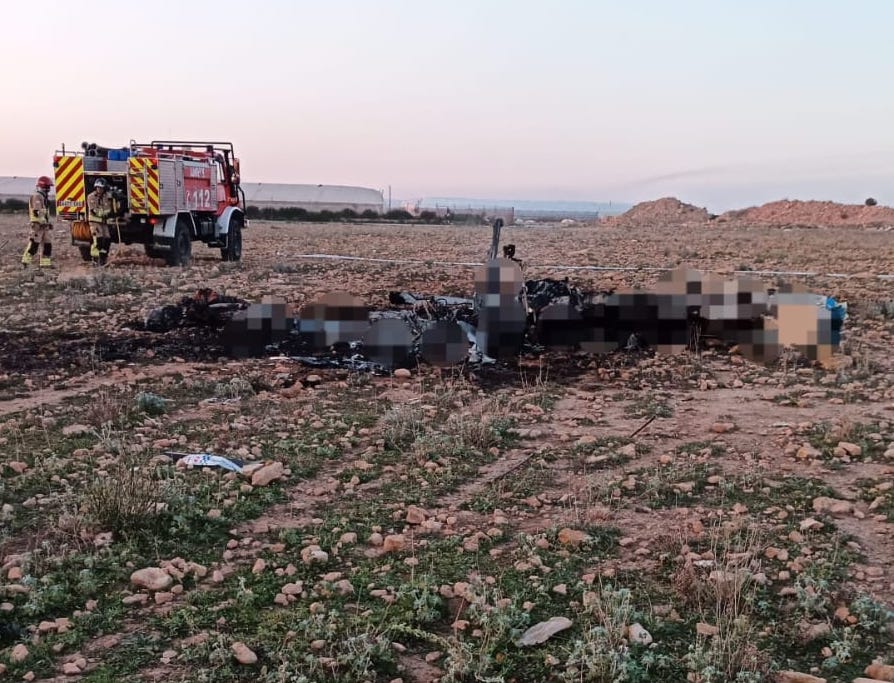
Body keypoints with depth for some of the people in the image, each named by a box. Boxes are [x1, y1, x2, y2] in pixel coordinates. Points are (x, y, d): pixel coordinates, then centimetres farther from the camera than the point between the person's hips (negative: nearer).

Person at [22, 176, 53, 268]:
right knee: (34, 244, -12)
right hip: (38, 225, -10)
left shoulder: (43, 197, 20)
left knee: (47, 244, 8)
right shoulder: (36, 196, -12)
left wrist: (48, 223, 24)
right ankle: (25, 262, -9)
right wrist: (41, 223, -26)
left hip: (44, 225, 10)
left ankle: (45, 263, 12)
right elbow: (36, 212, -22)